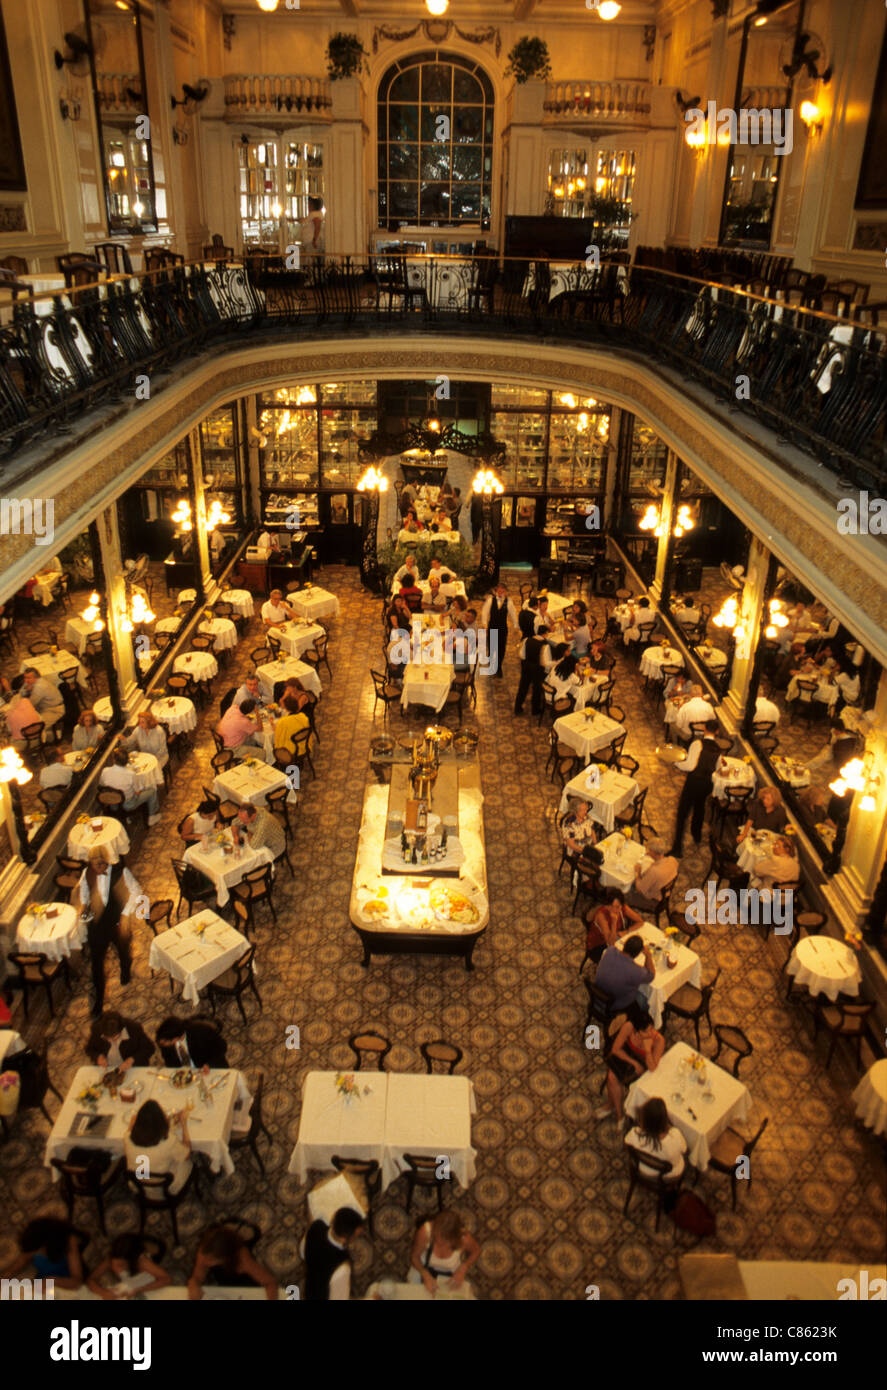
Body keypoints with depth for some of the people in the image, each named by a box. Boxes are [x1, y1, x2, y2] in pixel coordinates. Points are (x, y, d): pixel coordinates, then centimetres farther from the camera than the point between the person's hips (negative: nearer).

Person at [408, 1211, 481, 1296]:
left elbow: (476, 1251, -9)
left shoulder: (464, 1238, -34)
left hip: (449, 1275, 0)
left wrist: (462, 1270, -20)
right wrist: (426, 1276, -31)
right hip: (422, 1269, 0)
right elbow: (414, 1257, -18)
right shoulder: (425, 1232, -36)